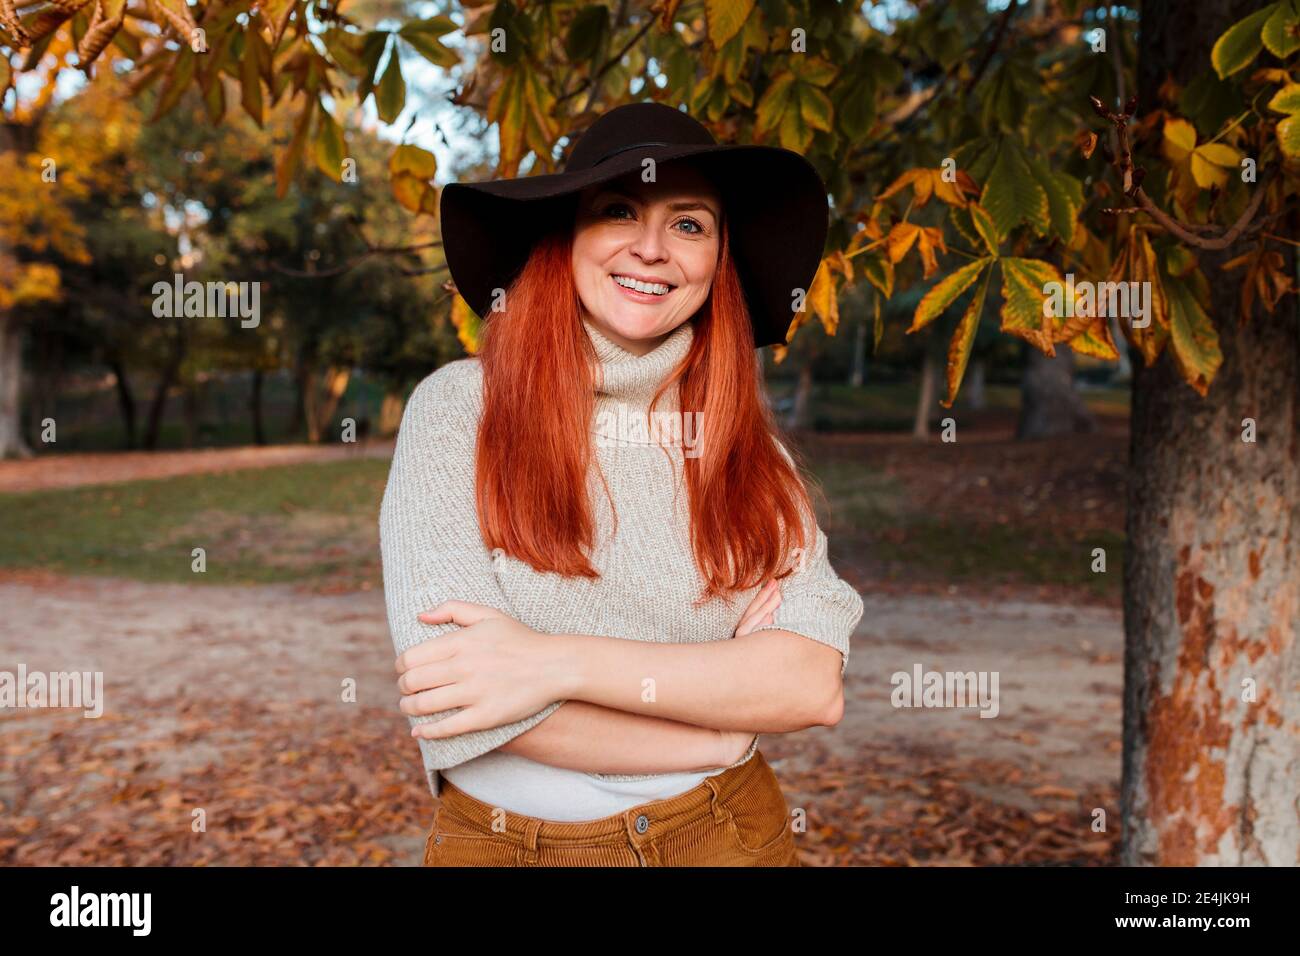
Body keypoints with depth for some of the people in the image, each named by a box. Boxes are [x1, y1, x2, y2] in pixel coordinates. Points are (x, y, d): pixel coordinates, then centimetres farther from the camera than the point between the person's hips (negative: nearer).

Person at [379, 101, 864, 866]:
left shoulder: (747, 442, -3)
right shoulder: (460, 406, -12)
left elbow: (816, 683, -14)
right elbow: (462, 698, -21)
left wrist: (562, 664, -24)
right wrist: (726, 713, -13)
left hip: (727, 834, 2)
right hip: (503, 839, -1)